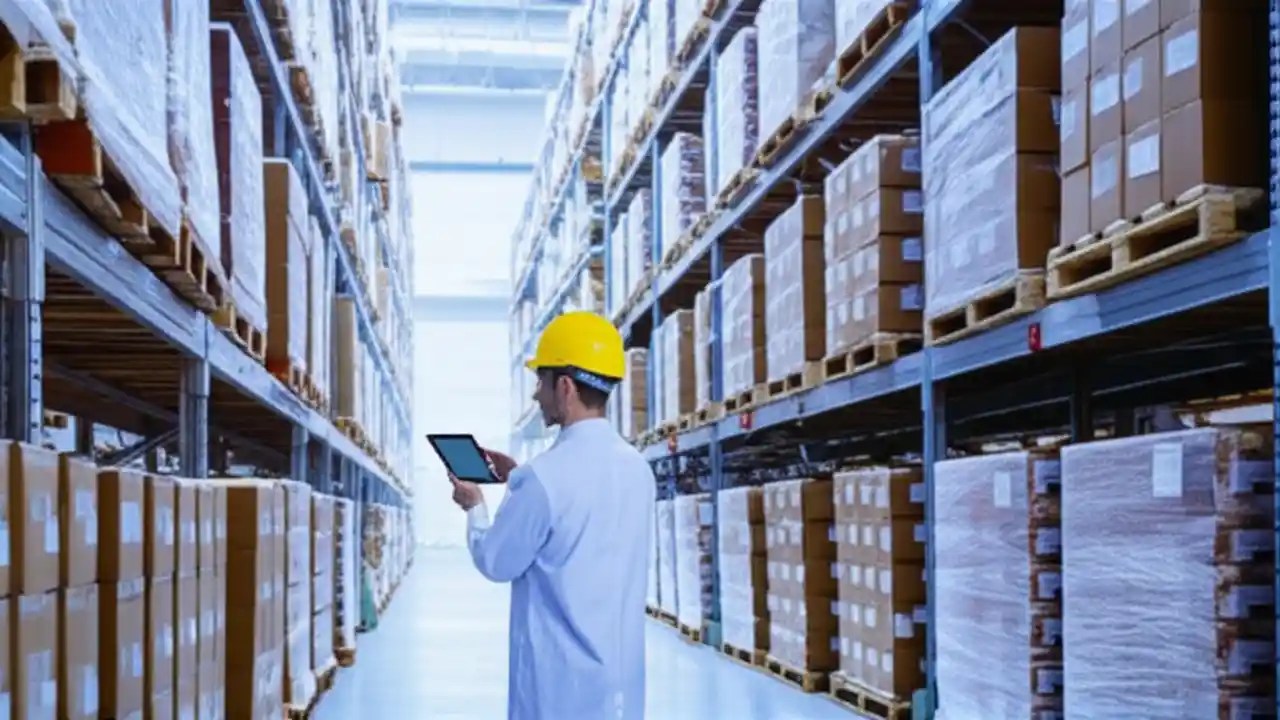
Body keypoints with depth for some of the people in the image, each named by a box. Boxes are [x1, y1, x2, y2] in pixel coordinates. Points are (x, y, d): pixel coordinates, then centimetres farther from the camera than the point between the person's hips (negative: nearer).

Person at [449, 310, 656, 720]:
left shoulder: (545, 476, -19)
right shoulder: (637, 469, 4)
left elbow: (496, 563, -7)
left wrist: (474, 507, 10)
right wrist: (519, 479, 20)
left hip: (560, 679, -6)